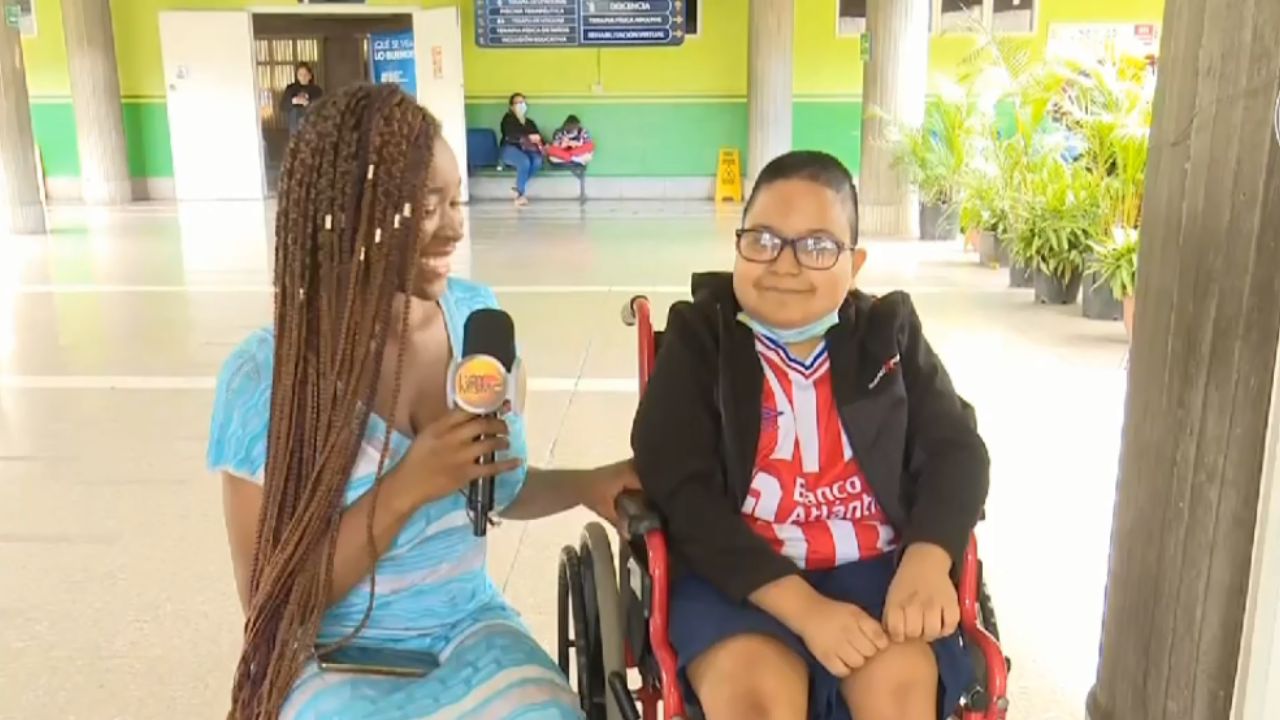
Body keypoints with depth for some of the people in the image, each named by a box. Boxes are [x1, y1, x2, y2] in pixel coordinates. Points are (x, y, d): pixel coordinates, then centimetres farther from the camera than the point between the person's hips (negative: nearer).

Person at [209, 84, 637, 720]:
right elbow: (270, 599, -13)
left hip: (470, 625, 3)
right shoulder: (265, 378, -15)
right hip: (331, 659, -2)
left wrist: (587, 485, -6)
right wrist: (405, 489, -24)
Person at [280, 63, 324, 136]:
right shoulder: (291, 89, 6)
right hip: (296, 129, 1)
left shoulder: (317, 90, 1)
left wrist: (307, 103, -21)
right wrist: (293, 101, -19)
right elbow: (282, 107, -2)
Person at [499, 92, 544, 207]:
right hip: (510, 149, -5)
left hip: (526, 150, 5)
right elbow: (510, 136, -13)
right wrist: (528, 138, -21)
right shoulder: (508, 119, 5)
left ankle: (519, 187, -20)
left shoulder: (530, 122, 22)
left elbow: (537, 137, 9)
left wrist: (541, 143, -15)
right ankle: (521, 194, -29)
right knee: (524, 161, -37)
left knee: (537, 160, -30)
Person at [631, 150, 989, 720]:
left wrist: (926, 564, -19)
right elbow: (681, 490, -11)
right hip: (737, 573, -2)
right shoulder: (698, 338, 0)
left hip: (872, 566, 2)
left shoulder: (888, 331, 9)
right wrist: (804, 607, -21)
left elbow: (955, 448, 2)